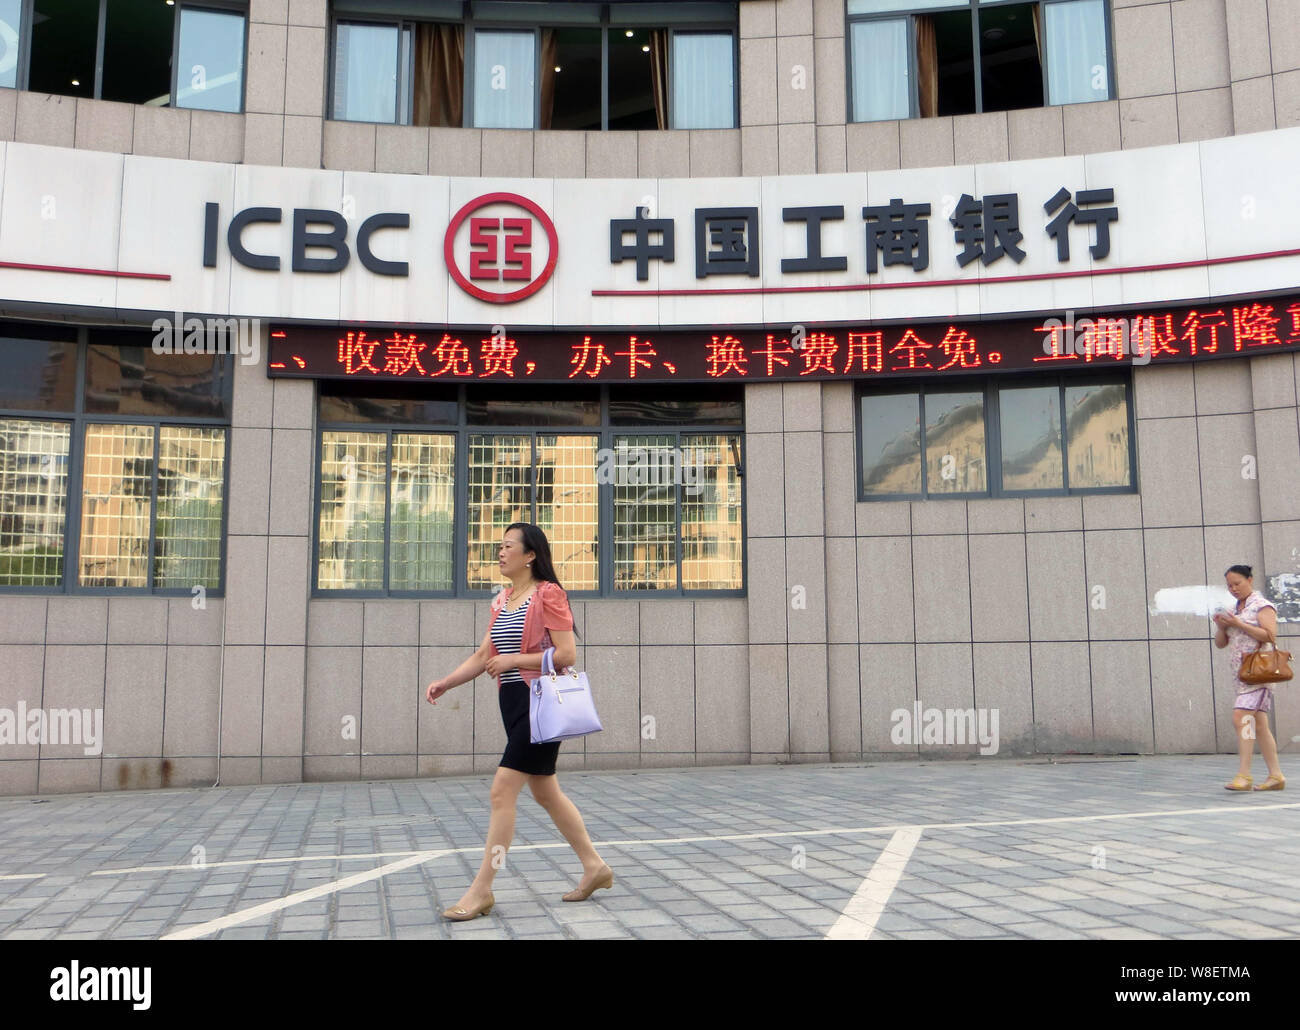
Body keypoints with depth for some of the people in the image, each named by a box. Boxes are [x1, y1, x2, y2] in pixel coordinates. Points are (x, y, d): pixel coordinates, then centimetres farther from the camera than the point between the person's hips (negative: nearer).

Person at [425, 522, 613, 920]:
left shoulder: (548, 594, -9)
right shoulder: (502, 600, 14)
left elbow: (567, 654, -15)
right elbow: (482, 656, 12)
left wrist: (513, 660, -16)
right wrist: (445, 683, 0)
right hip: (513, 703, 9)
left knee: (502, 791, -10)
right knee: (545, 792, 14)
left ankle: (481, 890, -2)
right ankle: (595, 866, 27)